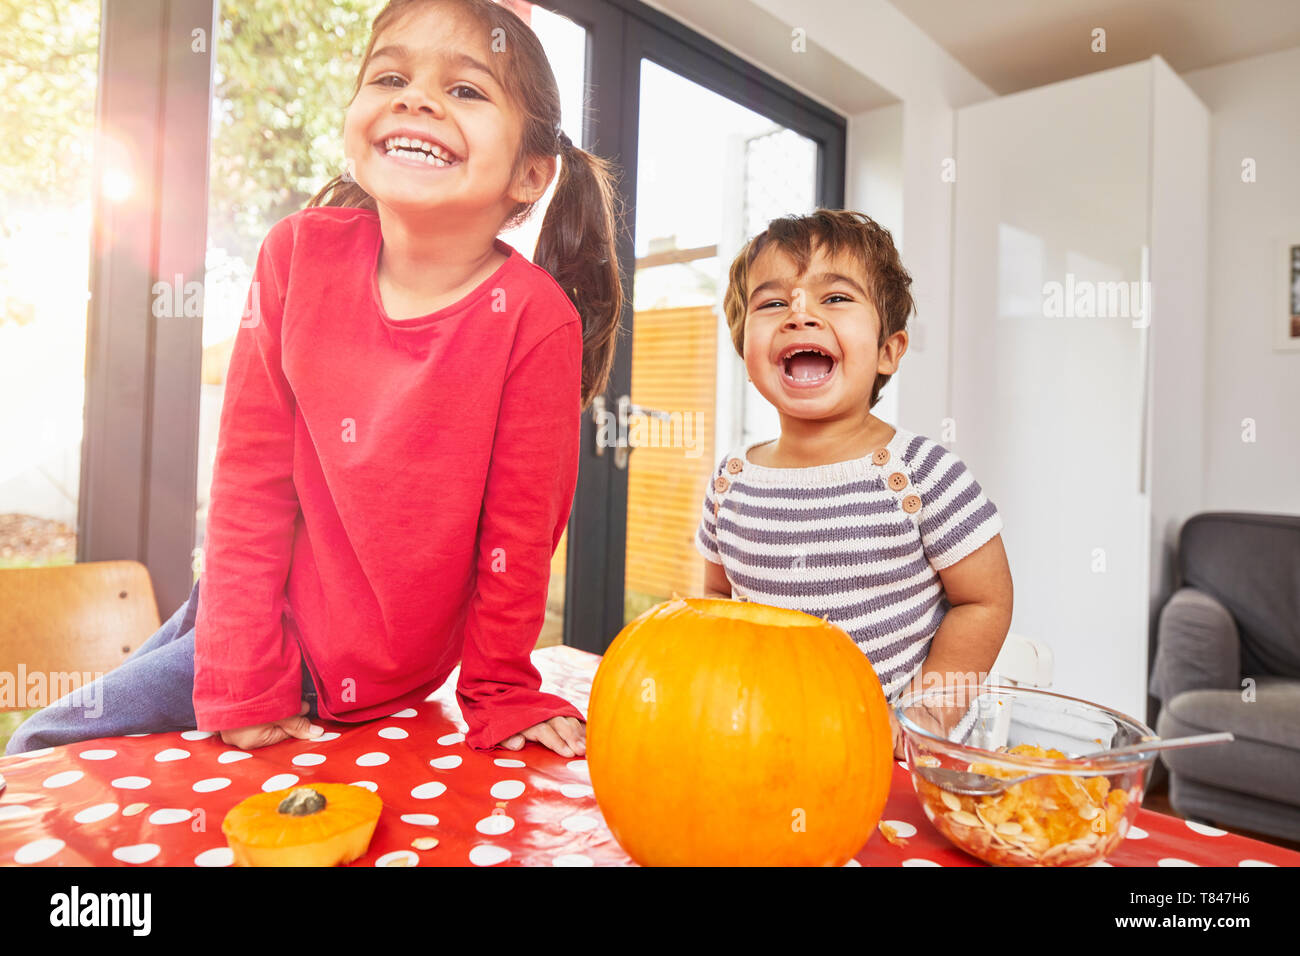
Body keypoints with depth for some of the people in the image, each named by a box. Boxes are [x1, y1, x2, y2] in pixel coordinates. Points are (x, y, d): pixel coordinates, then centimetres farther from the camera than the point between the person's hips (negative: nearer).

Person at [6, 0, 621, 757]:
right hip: (268, 597, 4)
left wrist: (499, 694, -3)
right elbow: (253, 474, -10)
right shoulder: (302, 254, -12)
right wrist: (243, 680, -10)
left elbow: (519, 530, -15)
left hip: (362, 664, -4)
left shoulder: (535, 321, -23)